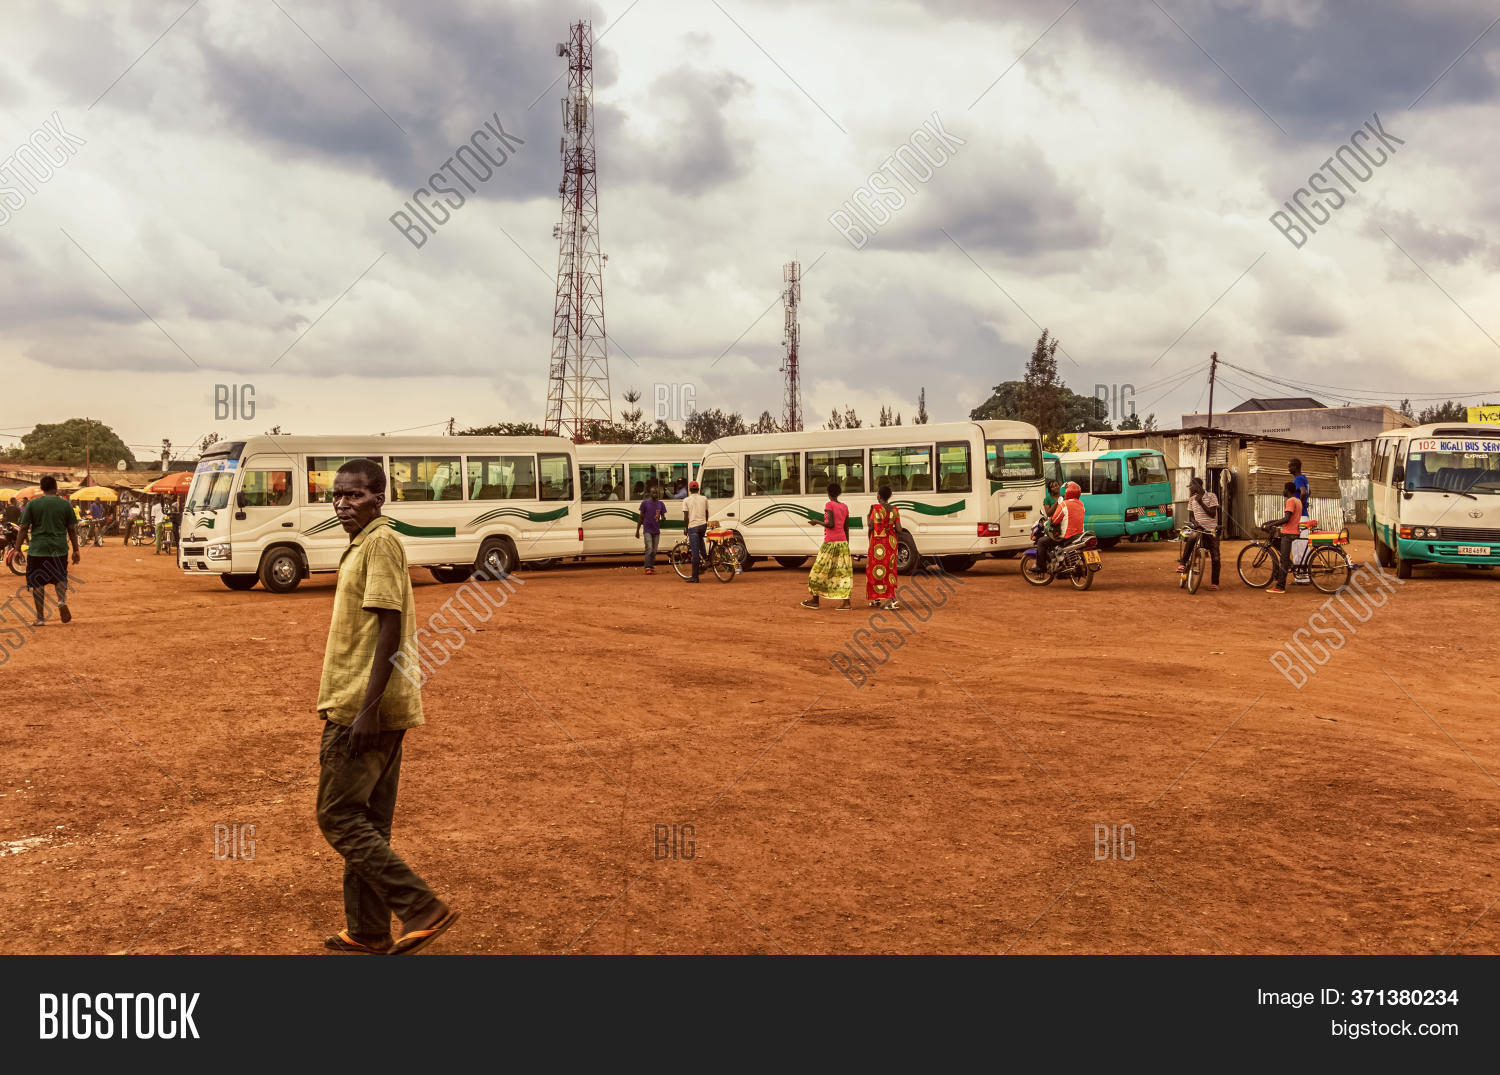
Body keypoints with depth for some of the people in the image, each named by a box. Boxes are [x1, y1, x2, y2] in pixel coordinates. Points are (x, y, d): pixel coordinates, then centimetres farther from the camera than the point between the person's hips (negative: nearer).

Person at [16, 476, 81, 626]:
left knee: (37, 583, 7)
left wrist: (17, 548, 5)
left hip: (37, 549, -1)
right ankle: (62, 600, -11)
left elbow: (24, 528, -2)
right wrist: (76, 550, 11)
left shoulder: (33, 504, 0)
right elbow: (72, 529, 4)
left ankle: (40, 617, 7)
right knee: (60, 577, 18)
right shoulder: (65, 504, 2)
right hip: (59, 549, 1)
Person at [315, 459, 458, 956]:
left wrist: (367, 708, -24)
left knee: (338, 816, -4)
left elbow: (390, 628, -20)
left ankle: (423, 908, -3)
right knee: (367, 823, 14)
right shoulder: (362, 546, 16)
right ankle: (368, 933, 23)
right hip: (369, 708, 10)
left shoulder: (381, 543, -13)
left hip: (364, 709, -10)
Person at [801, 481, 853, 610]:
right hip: (842, 542, 6)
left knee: (820, 570, 3)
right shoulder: (845, 507, 11)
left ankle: (815, 600, 7)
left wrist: (816, 522, -3)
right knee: (843, 571, 2)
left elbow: (830, 524, -16)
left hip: (830, 543, -6)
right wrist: (846, 545, 18)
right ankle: (846, 602, -4)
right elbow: (846, 528, 13)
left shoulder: (829, 505, -7)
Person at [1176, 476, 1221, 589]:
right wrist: (1194, 522, -7)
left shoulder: (1211, 496, -5)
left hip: (1212, 530, -2)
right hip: (1199, 529, 2)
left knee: (1215, 557, -1)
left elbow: (1212, 514, -12)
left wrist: (1200, 502, -18)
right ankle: (1183, 564, -29)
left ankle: (1215, 582, 8)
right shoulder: (1192, 499, 9)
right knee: (1190, 538, -34)